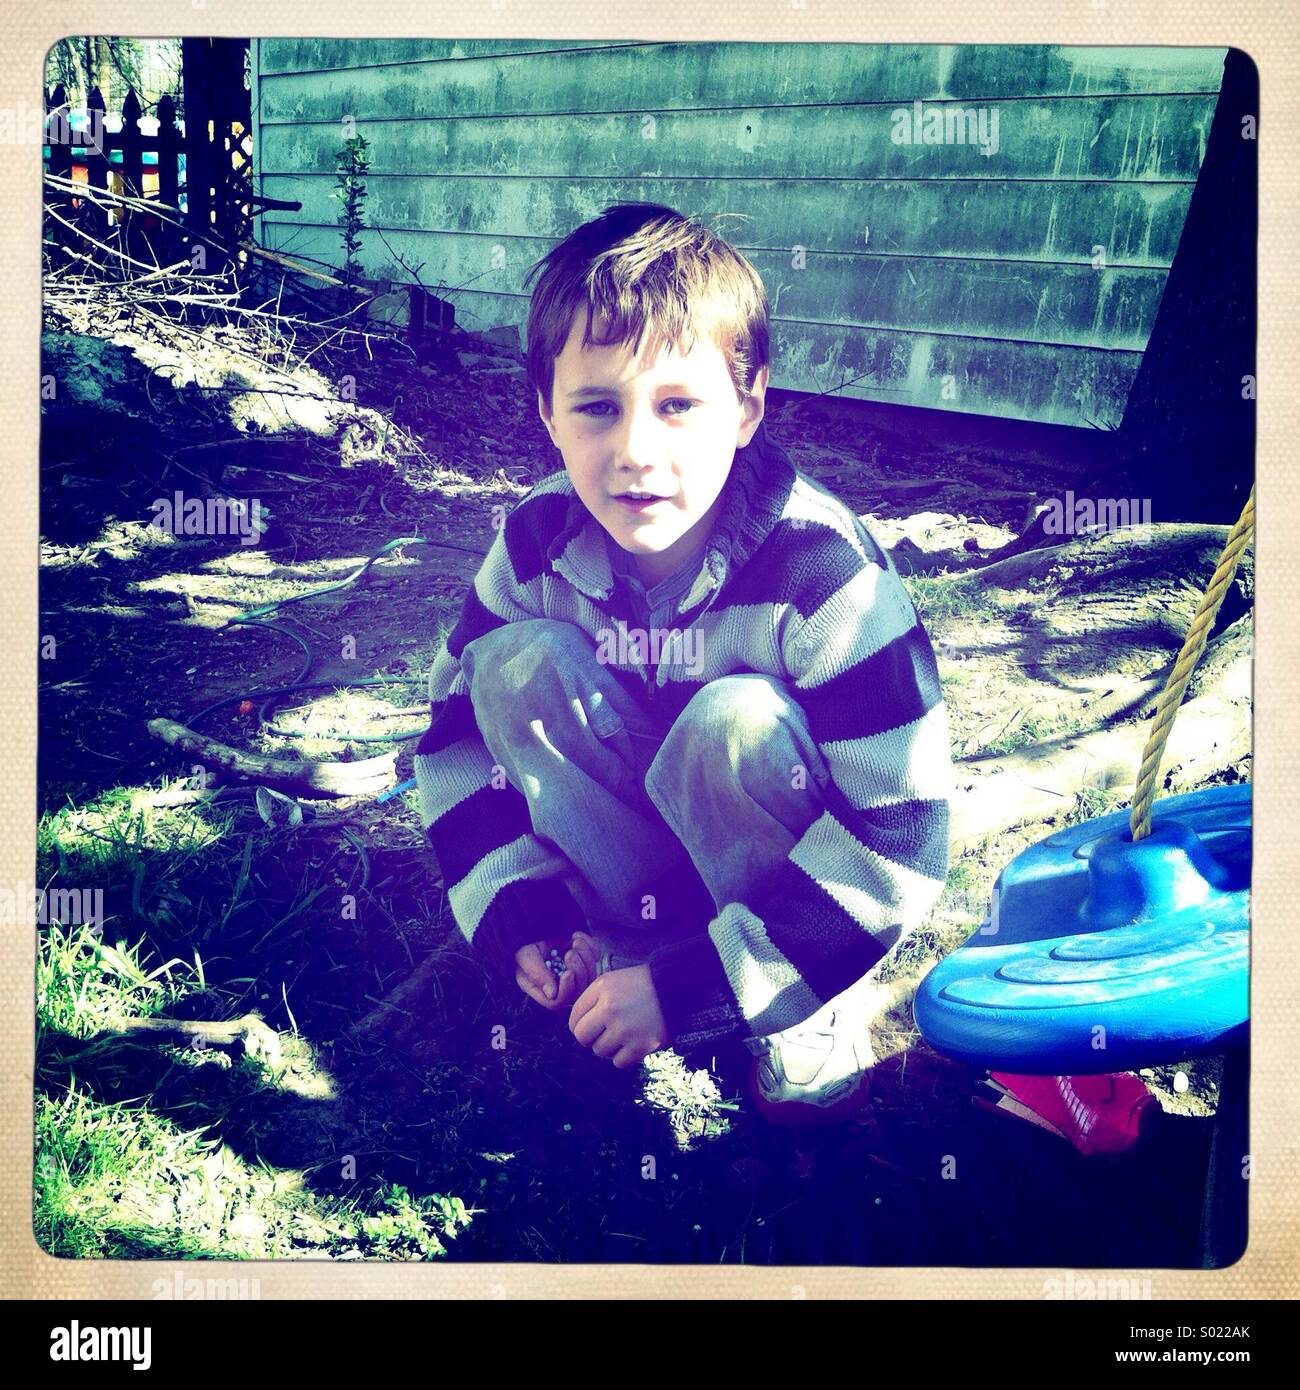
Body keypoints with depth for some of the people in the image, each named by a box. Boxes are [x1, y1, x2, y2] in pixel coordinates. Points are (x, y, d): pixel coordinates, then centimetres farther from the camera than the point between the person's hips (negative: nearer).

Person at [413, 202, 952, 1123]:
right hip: (643, 862, 3)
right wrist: (515, 907, -17)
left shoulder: (822, 569, -29)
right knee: (517, 660, -19)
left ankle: (812, 1013, -11)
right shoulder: (540, 543, -14)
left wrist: (691, 990, -30)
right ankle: (637, 942, -13)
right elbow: (459, 723, -2)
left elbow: (903, 834, -29)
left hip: (788, 867, -3)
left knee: (736, 718, -35)